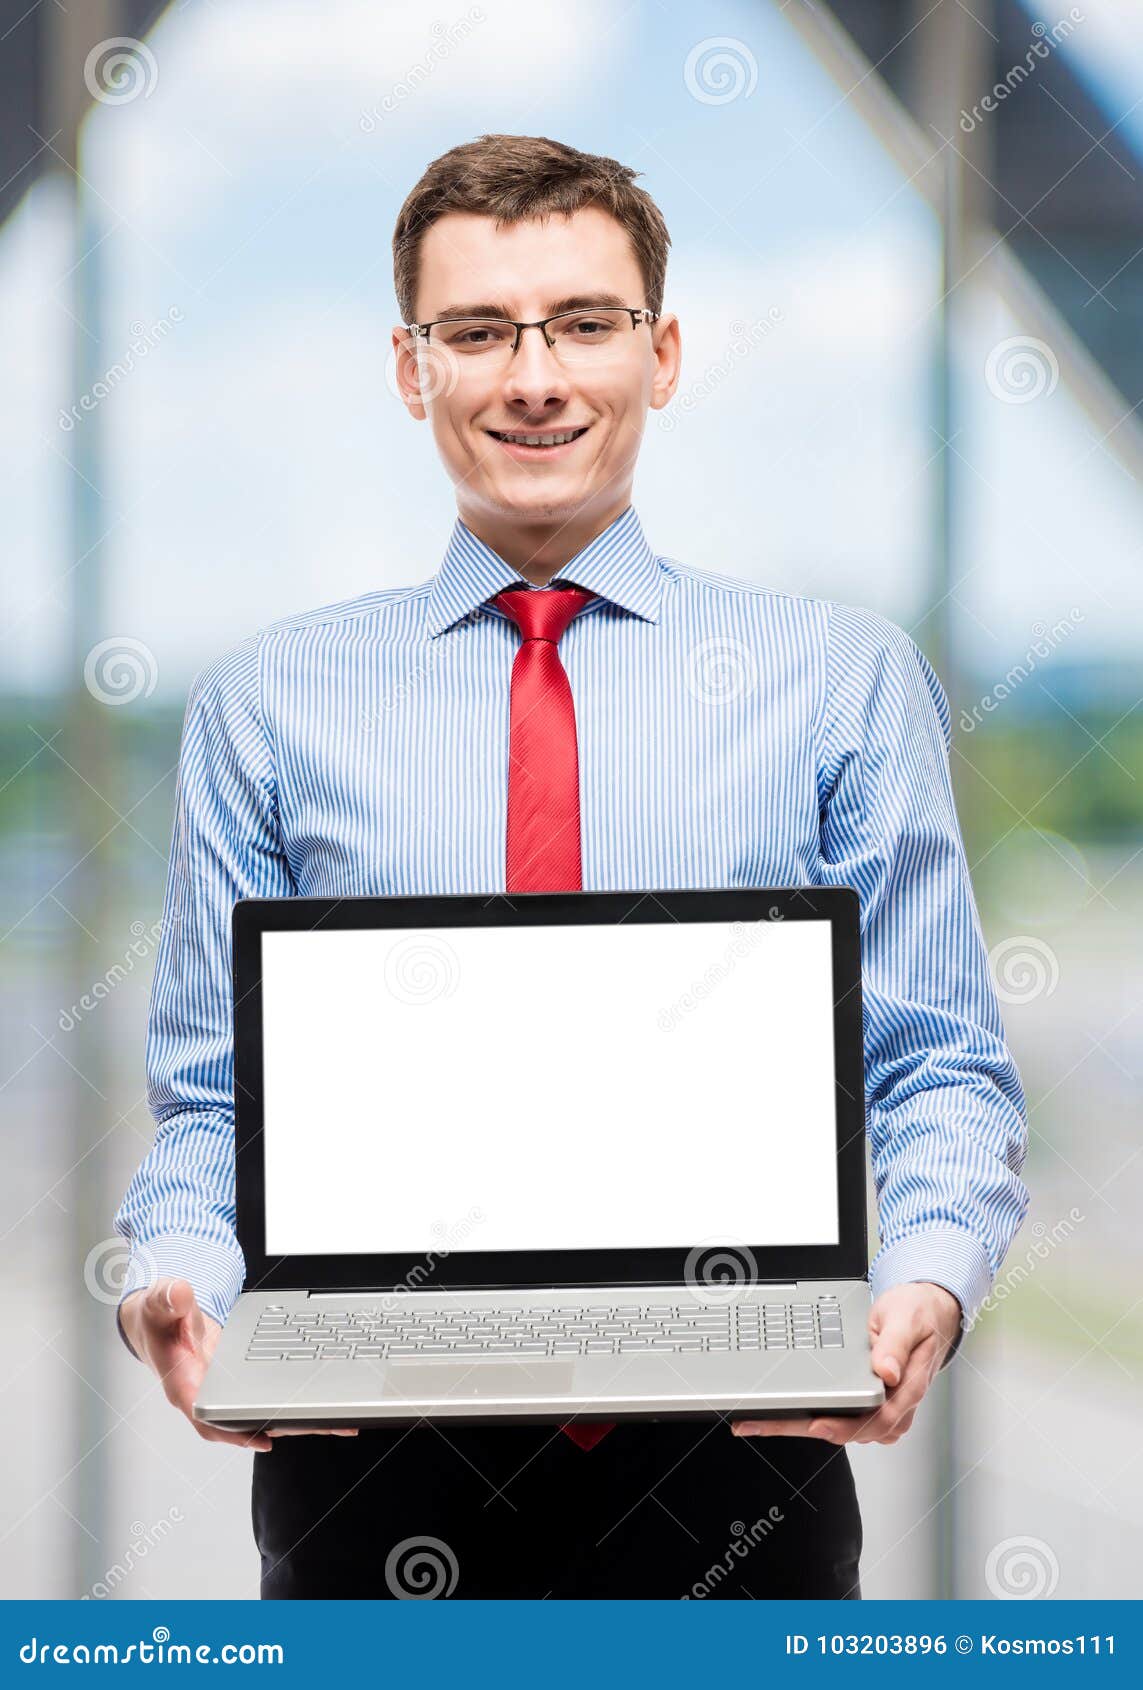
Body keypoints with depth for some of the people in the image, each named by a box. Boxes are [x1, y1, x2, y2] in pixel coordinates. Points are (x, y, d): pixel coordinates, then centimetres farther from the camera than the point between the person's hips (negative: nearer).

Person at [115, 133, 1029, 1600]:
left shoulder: (847, 681, 6)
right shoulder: (268, 705, 8)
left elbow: (939, 1071, 3)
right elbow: (211, 1094, 7)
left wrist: (925, 1283, -18)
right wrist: (183, 1286, -14)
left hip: (727, 1450, 0)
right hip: (373, 1456, 1)